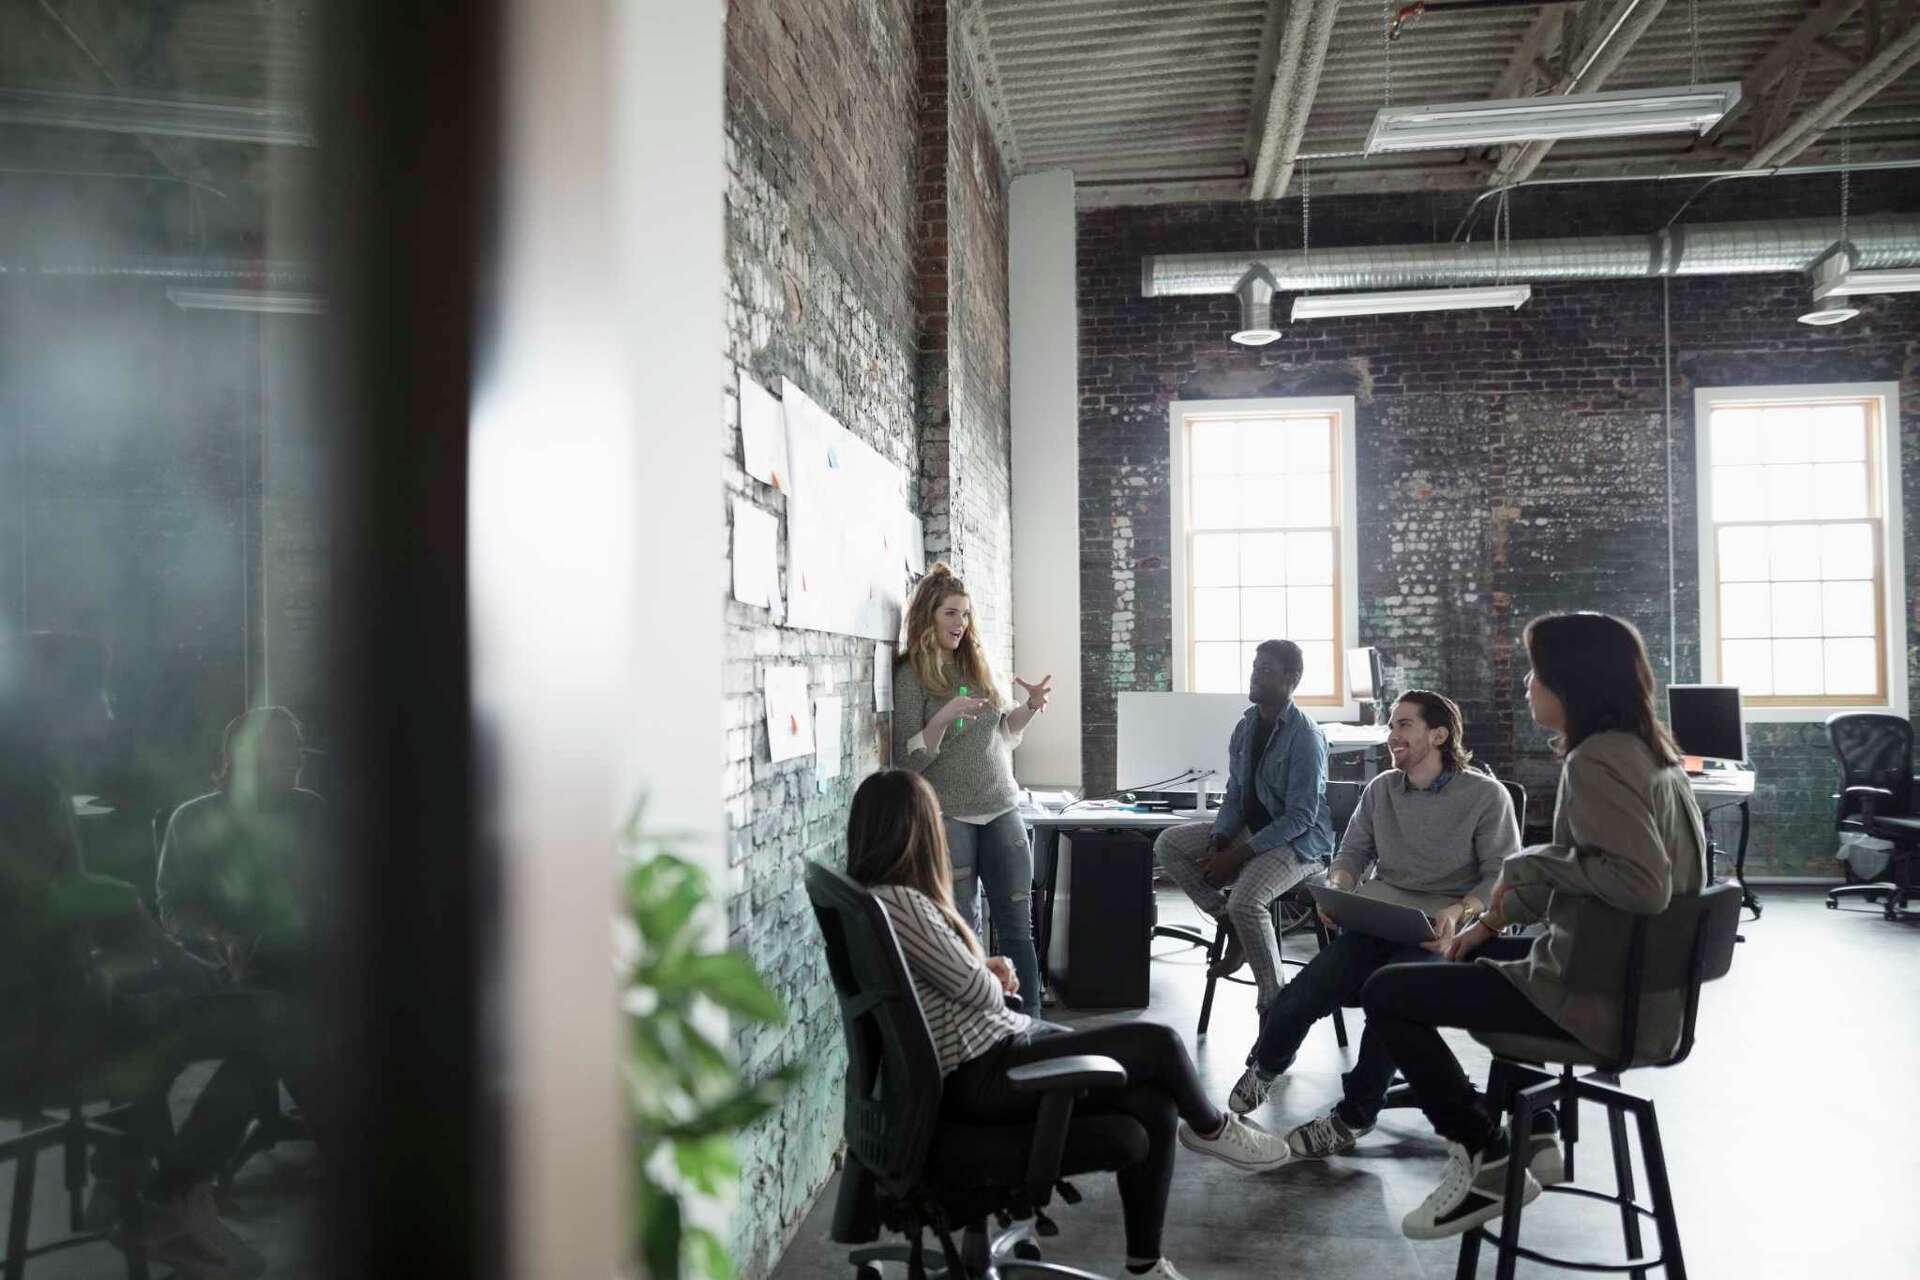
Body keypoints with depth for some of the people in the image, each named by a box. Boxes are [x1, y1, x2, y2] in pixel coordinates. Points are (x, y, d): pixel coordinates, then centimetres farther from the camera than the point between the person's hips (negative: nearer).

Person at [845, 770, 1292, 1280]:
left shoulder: (882, 894, 9)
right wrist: (994, 977, 6)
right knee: (1159, 1043, -9)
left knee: (1153, 1103, -1)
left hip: (1002, 1038, 10)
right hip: (981, 1076, -10)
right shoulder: (898, 902, -23)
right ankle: (1212, 1129, 21)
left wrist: (989, 968, 0)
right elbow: (977, 989, -17)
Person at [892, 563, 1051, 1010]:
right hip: (950, 818, -4)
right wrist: (943, 718, -25)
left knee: (1017, 930, 6)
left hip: (1002, 810, 5)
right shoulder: (911, 674, -5)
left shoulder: (978, 664, 10)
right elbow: (907, 759, -10)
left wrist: (1031, 706, 1)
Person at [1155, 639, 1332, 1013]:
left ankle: (1273, 1004, -13)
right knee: (1169, 843, -4)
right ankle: (1233, 925, 0)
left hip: (1298, 841, -8)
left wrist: (1238, 856, -24)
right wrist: (1218, 842, -11)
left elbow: (1301, 818, -22)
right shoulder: (1246, 726, 3)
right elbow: (1235, 795, 8)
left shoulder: (1305, 737, -20)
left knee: (1246, 899, -33)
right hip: (1250, 828, 8)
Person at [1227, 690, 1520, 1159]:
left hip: (1439, 932, -3)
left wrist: (1459, 912, -21)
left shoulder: (1486, 795, -2)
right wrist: (1336, 890, -6)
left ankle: (1353, 1118, -11)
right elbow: (1352, 853, 16)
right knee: (1296, 1000, -18)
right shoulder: (1380, 789, 12)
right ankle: (1266, 1068, 18)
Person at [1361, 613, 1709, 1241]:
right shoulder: (1641, 746, 9)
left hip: (1598, 995, -10)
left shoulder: (1597, 759, -21)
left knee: (1384, 992, -3)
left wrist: (1529, 864, -19)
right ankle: (1523, 1133, 30)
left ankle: (1484, 1154, 6)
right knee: (1482, 955, 33)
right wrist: (1493, 918, 13)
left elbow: (1644, 884, -33)